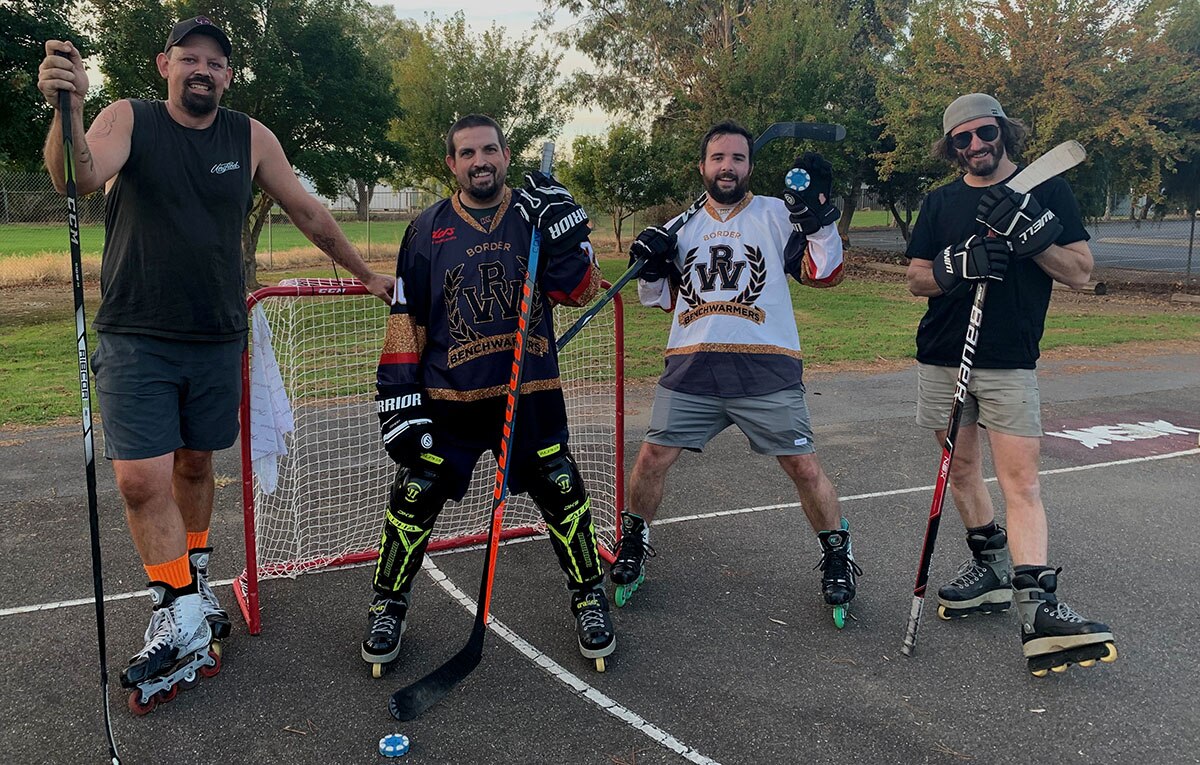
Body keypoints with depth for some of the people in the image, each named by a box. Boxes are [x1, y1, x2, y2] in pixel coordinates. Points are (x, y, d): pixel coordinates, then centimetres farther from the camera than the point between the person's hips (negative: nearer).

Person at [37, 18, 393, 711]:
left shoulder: (252, 138, 3)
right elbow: (79, 180, -22)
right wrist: (66, 108, -41)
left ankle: (191, 586, 32)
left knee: (195, 465, 13)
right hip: (136, 340, -2)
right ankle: (182, 619, 4)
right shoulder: (128, 120, -3)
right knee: (141, 479, -9)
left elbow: (309, 213, 11)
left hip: (218, 339, 2)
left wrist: (365, 272, 15)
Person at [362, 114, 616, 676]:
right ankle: (388, 605, 25)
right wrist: (398, 397, -2)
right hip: (447, 397, 0)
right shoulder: (427, 230, 4)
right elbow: (406, 318, 4)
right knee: (414, 500, 1)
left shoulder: (537, 214, 4)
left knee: (563, 496, 3)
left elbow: (579, 291, -7)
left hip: (531, 393, 0)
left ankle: (589, 598, 26)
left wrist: (563, 224, -20)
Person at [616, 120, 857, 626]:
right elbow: (662, 299, 23)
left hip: (767, 369, -2)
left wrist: (818, 215, -17)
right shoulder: (683, 226, 16)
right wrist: (650, 269, 3)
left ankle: (838, 556, 22)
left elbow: (823, 273, -4)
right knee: (652, 458, 0)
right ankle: (634, 543, 25)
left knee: (803, 466, -1)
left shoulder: (777, 215, 6)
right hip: (691, 368, 3)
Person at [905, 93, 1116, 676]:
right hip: (942, 360, 3)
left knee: (1020, 480, -12)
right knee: (961, 469, 11)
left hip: (1010, 364, -3)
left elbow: (1080, 272, -2)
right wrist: (959, 263, -17)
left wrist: (1029, 230, -19)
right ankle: (991, 568, 28)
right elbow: (916, 279, 5)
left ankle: (1039, 610, -15)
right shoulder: (940, 203, 9)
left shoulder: (1046, 190, 2)